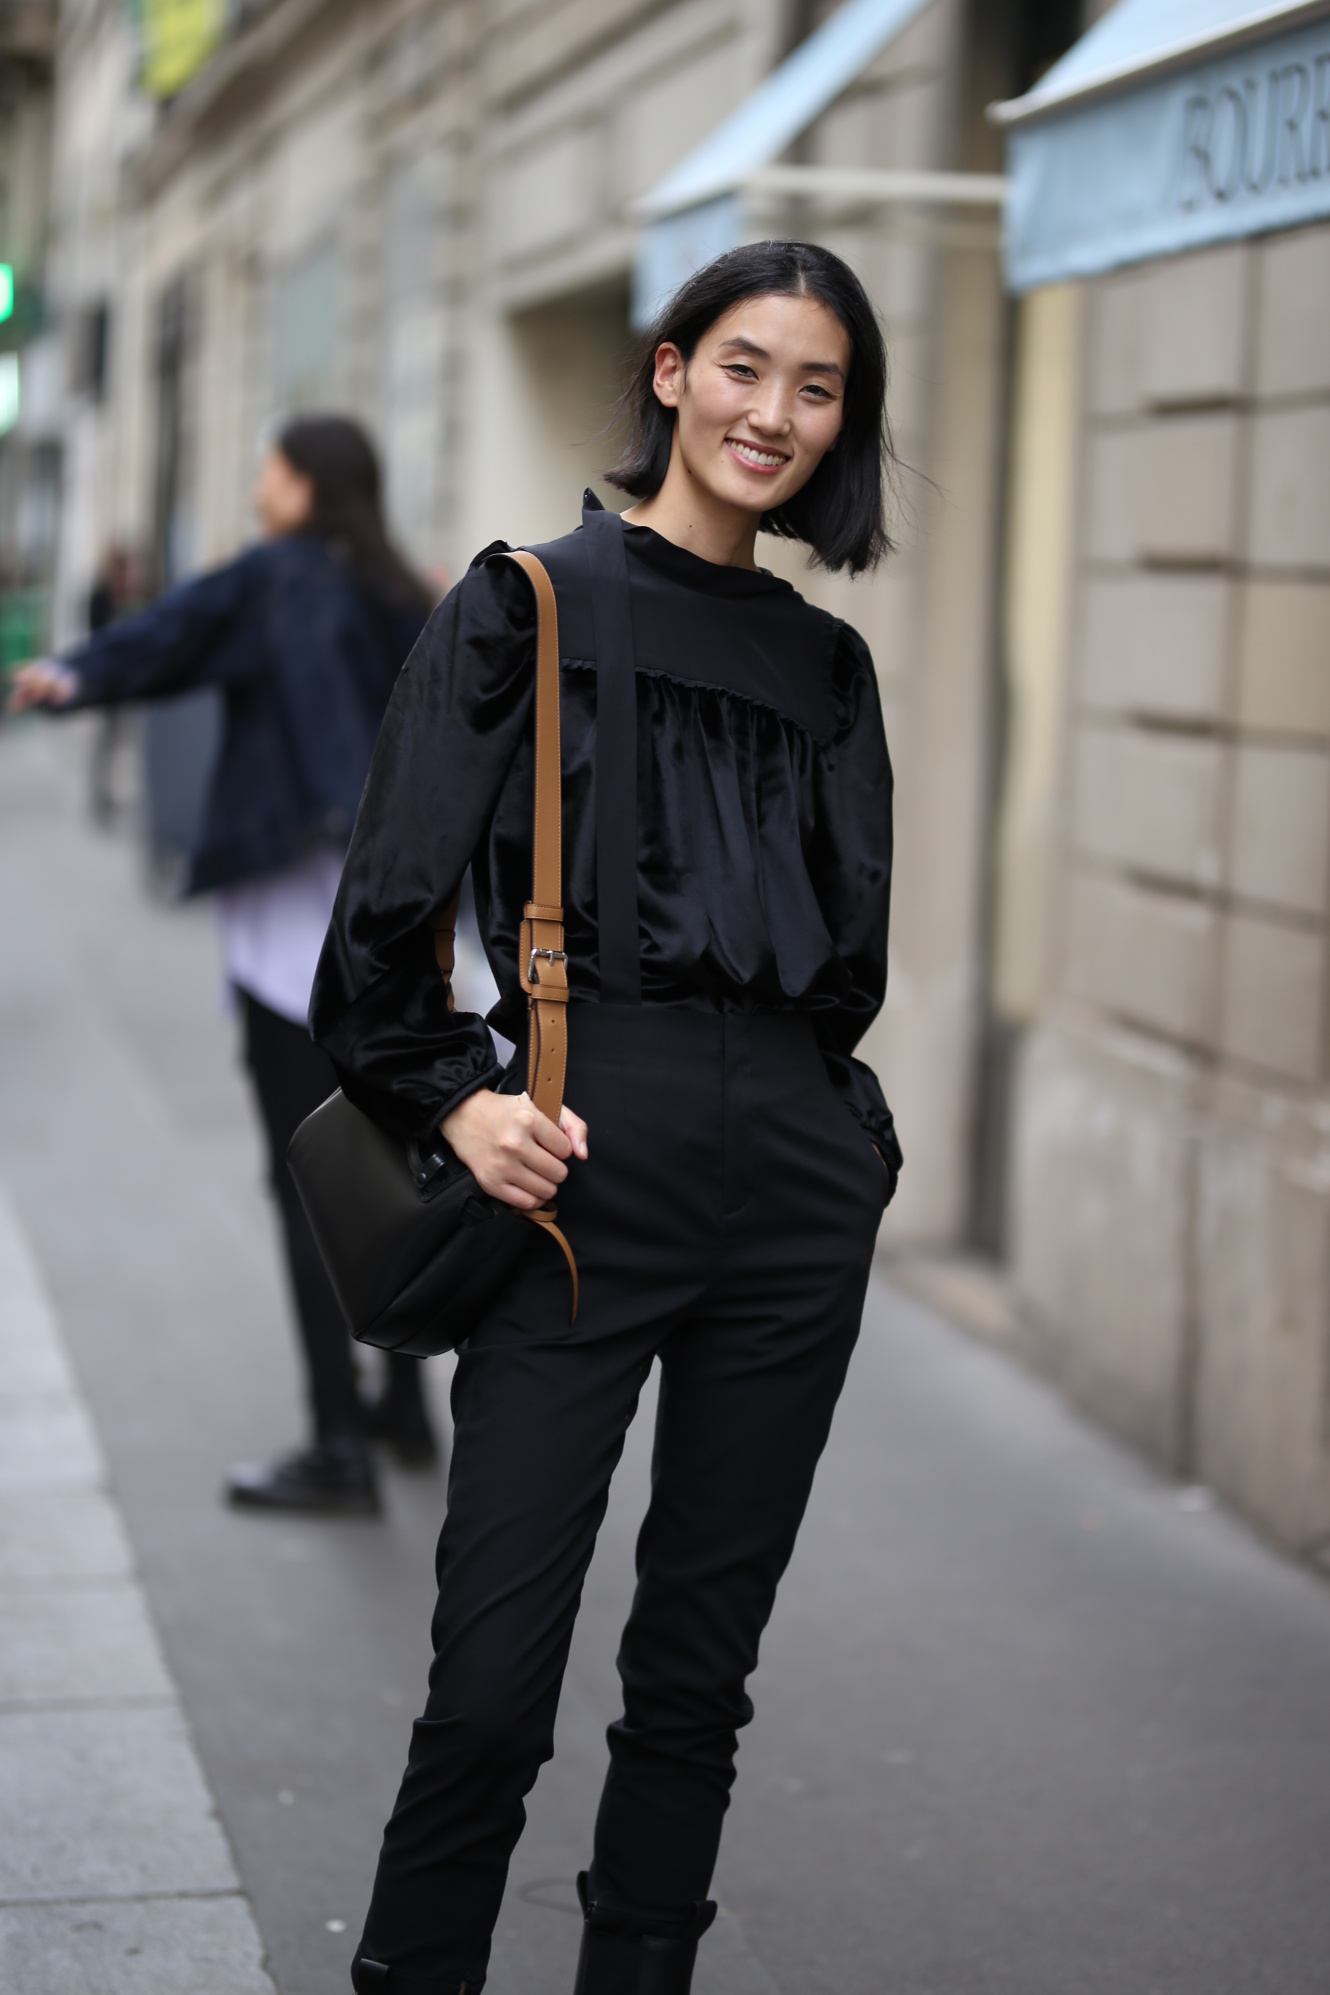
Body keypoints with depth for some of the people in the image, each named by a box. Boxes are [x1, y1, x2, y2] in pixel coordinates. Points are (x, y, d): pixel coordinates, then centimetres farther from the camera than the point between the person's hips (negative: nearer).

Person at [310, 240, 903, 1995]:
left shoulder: (827, 665, 15)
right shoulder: (528, 607, 3)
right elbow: (388, 907, -1)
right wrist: (455, 1096, -11)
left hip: (795, 1187, 4)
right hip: (585, 1162, -4)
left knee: (699, 1670, 10)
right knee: (493, 1679, -5)